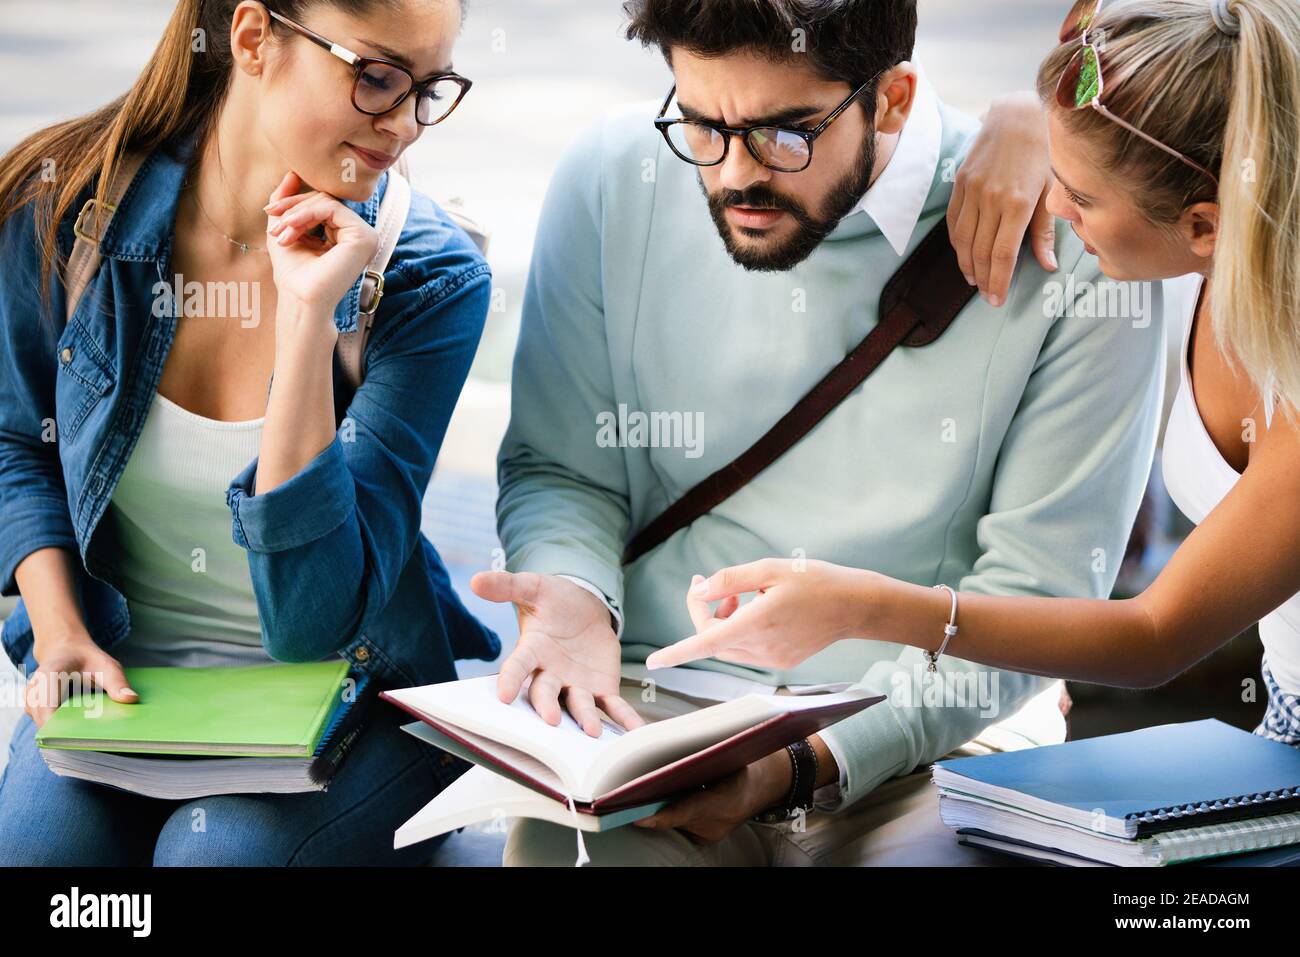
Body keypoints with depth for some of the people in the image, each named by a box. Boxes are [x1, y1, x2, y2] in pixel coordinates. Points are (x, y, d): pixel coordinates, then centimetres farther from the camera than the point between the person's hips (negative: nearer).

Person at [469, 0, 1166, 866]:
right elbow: (562, 469, 10)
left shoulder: (1064, 238, -9)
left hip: (941, 727, -1)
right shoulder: (611, 180, 0)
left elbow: (1036, 589, -6)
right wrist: (575, 597, -13)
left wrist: (816, 758, -17)